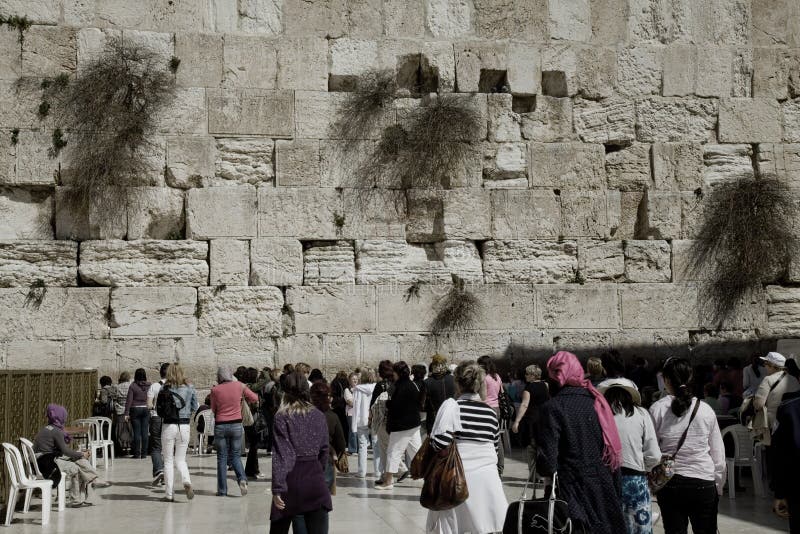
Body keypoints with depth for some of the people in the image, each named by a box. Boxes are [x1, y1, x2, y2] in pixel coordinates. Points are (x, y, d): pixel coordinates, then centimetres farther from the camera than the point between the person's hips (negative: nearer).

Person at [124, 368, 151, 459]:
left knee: (137, 432, 1)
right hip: (146, 409, 2)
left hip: (135, 409, -2)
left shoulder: (133, 386, -7)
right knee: (145, 432, 5)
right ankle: (144, 453, 6)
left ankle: (137, 453, 2)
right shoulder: (149, 386, 0)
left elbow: (129, 400, -8)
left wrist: (127, 413, -6)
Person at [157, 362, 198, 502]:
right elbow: (195, 407, 6)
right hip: (184, 426, 2)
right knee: (180, 459, 13)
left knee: (168, 461, 8)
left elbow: (158, 409, -3)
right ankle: (186, 481, -15)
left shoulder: (164, 388, -5)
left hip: (168, 426, -2)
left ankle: (169, 494, 6)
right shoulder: (189, 388, -1)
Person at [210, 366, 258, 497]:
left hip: (220, 426, -1)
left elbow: (213, 409, 5)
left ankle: (222, 490, 7)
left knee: (222, 458, 7)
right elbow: (254, 398, 8)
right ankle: (242, 479, -14)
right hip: (236, 425, 1)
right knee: (235, 455, 12)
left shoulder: (215, 390, -6)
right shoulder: (239, 386, -3)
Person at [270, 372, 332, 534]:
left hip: (291, 480, -3)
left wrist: (277, 488, -14)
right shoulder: (319, 416, 6)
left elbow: (280, 455, -12)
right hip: (315, 479, 3)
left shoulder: (281, 418, -7)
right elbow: (324, 451, 11)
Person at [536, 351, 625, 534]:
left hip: (572, 493, -5)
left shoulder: (552, 408, -12)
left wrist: (539, 466, 6)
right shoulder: (596, 401, 5)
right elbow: (614, 452, 5)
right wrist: (615, 494, 12)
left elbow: (548, 462, -16)